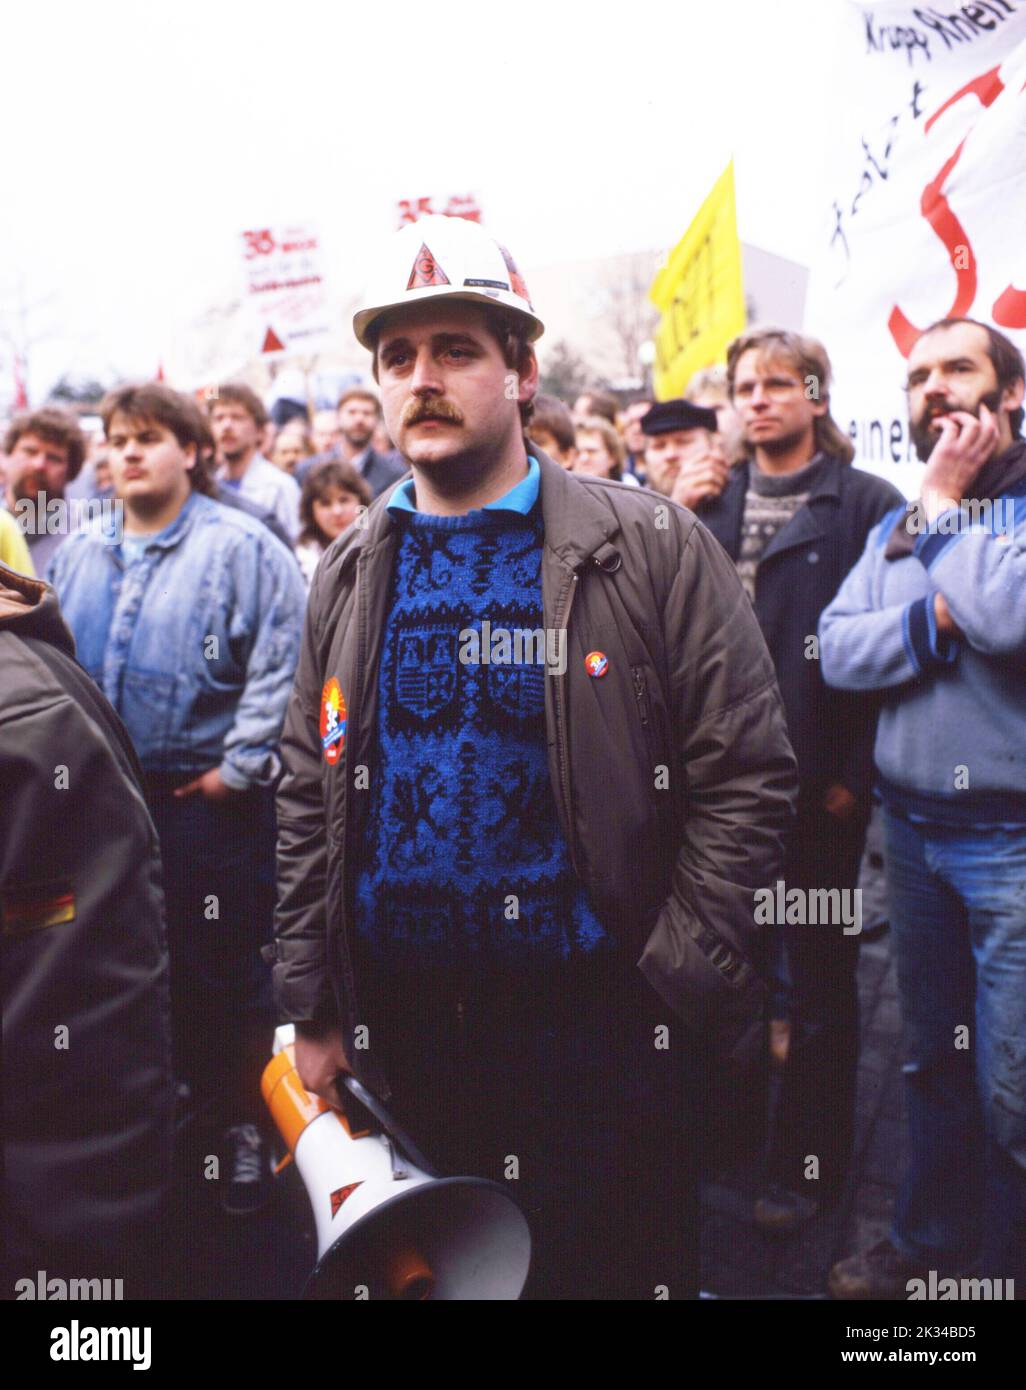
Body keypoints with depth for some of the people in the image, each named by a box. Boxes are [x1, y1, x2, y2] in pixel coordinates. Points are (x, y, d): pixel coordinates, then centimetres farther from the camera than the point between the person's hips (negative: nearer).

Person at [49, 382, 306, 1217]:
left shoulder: (240, 547, -9)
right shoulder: (80, 556, 11)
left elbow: (286, 662, -15)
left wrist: (241, 766, -15)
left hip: (208, 797, -6)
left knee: (223, 968, 4)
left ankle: (243, 1125, 22)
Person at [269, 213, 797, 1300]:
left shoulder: (651, 551, -6)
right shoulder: (348, 577, 6)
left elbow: (746, 775, -8)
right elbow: (308, 800, 9)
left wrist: (674, 986, -11)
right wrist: (311, 1008, 6)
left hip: (600, 1020, -3)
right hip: (396, 1026, 4)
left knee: (615, 1266, 12)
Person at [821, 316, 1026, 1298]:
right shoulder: (896, 527, 11)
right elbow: (837, 651, 1)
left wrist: (945, 501, -12)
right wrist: (937, 616, -15)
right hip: (913, 828, 5)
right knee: (933, 1064, 17)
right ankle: (929, 1238, 34)